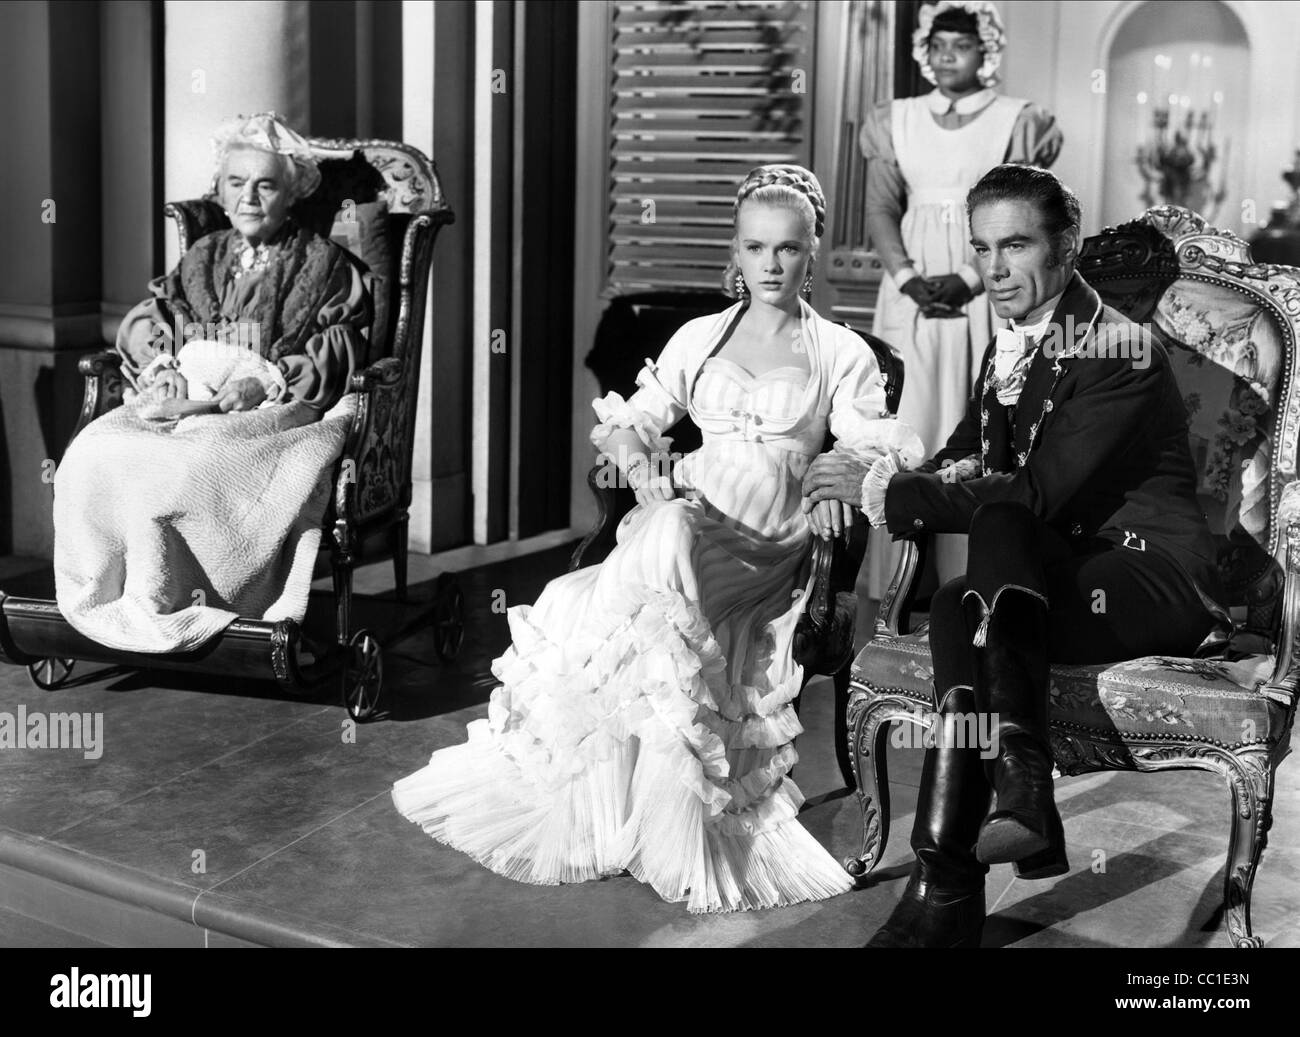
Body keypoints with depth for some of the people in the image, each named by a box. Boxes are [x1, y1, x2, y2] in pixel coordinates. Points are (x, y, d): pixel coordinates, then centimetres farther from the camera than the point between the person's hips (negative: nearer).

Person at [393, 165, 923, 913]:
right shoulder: (700, 338, 20)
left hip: (765, 544, -3)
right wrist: (637, 453, -3)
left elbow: (869, 449, 1)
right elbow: (636, 417, 19)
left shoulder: (841, 353, 11)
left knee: (666, 551, -31)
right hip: (685, 515, 3)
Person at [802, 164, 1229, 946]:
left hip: (1159, 580, -6)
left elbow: (1034, 494, -23)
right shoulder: (1011, 350, 12)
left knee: (970, 596, -33)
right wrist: (883, 483, -10)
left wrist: (885, 492, -21)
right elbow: (966, 464, 13)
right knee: (960, 609, -28)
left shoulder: (1120, 351, -14)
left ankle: (948, 893, -36)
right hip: (1068, 573, 7)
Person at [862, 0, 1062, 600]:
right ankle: (894, 577, 4)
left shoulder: (1017, 121, 4)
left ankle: (970, 578, 2)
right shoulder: (896, 121, 12)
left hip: (985, 295, -2)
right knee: (904, 425, -1)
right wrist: (907, 277, -11)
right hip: (911, 293, 2)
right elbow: (881, 210, 5)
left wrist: (970, 279, -16)